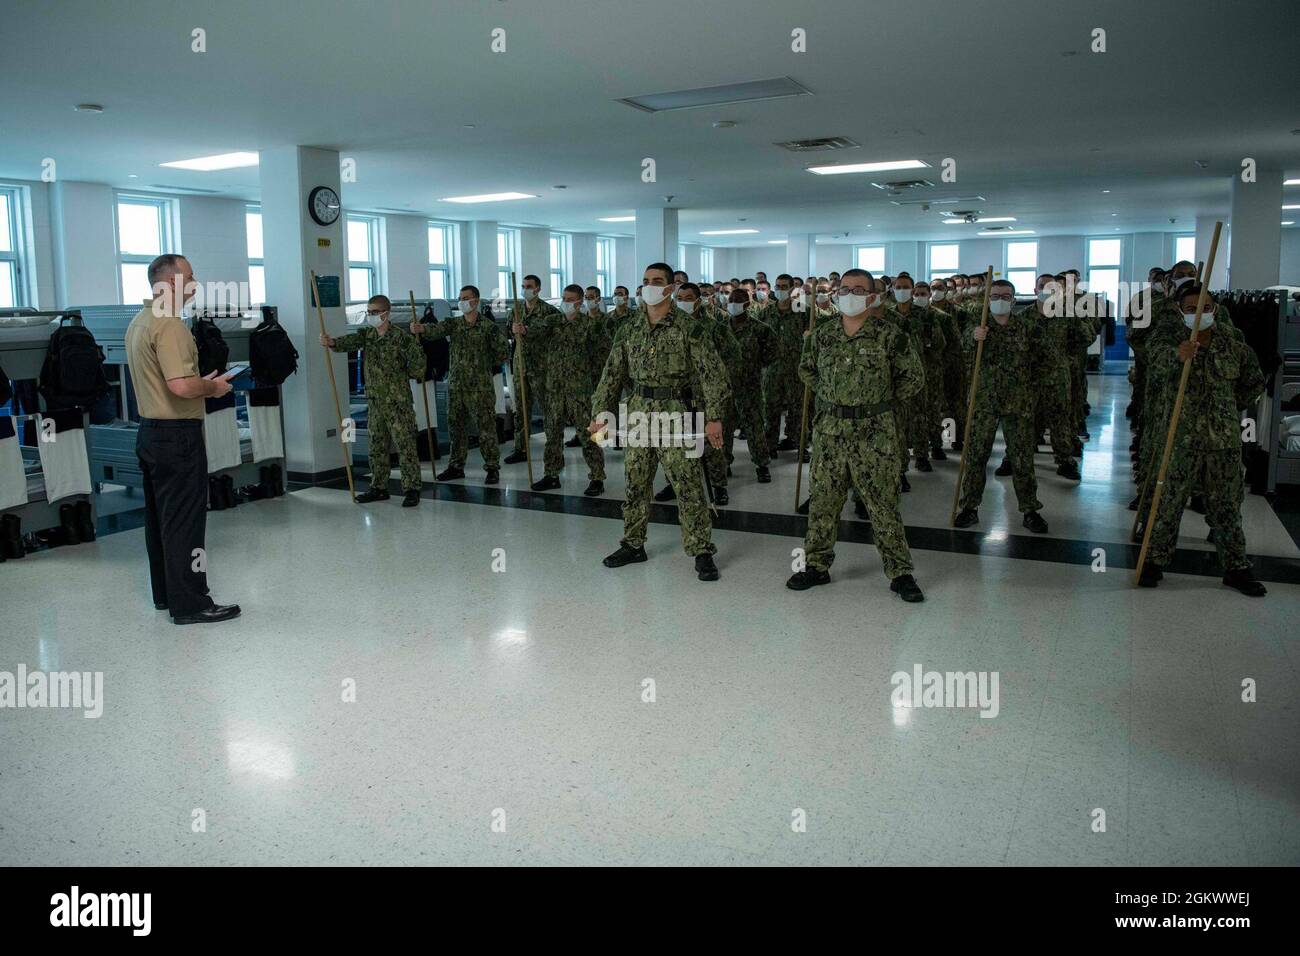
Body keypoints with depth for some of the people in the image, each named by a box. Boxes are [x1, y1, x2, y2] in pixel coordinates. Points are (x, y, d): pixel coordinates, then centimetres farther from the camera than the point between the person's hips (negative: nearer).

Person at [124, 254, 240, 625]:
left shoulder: (139, 322, 15)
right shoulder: (169, 324, -17)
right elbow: (181, 385, -27)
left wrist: (203, 383, 14)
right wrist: (212, 387, -9)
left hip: (150, 431, 10)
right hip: (177, 435, -10)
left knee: (160, 516, 15)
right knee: (184, 521, -6)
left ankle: (165, 593, 25)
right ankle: (189, 603, -1)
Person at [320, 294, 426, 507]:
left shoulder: (402, 337, -9)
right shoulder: (366, 334, 7)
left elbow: (418, 370, -7)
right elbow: (350, 341, -16)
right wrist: (332, 342, -33)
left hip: (398, 403, -6)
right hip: (375, 402, 6)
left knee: (406, 447, -5)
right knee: (377, 448, 13)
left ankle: (411, 489, 1)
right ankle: (379, 488, 23)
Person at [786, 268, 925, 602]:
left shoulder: (889, 335, -5)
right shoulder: (822, 335, 5)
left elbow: (914, 377, 3)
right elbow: (806, 369, 22)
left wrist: (881, 401, 1)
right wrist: (829, 396, 12)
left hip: (875, 433, -3)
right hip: (829, 430, 4)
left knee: (883, 503, 1)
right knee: (823, 500, 10)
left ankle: (900, 572, 12)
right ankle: (817, 565, 23)